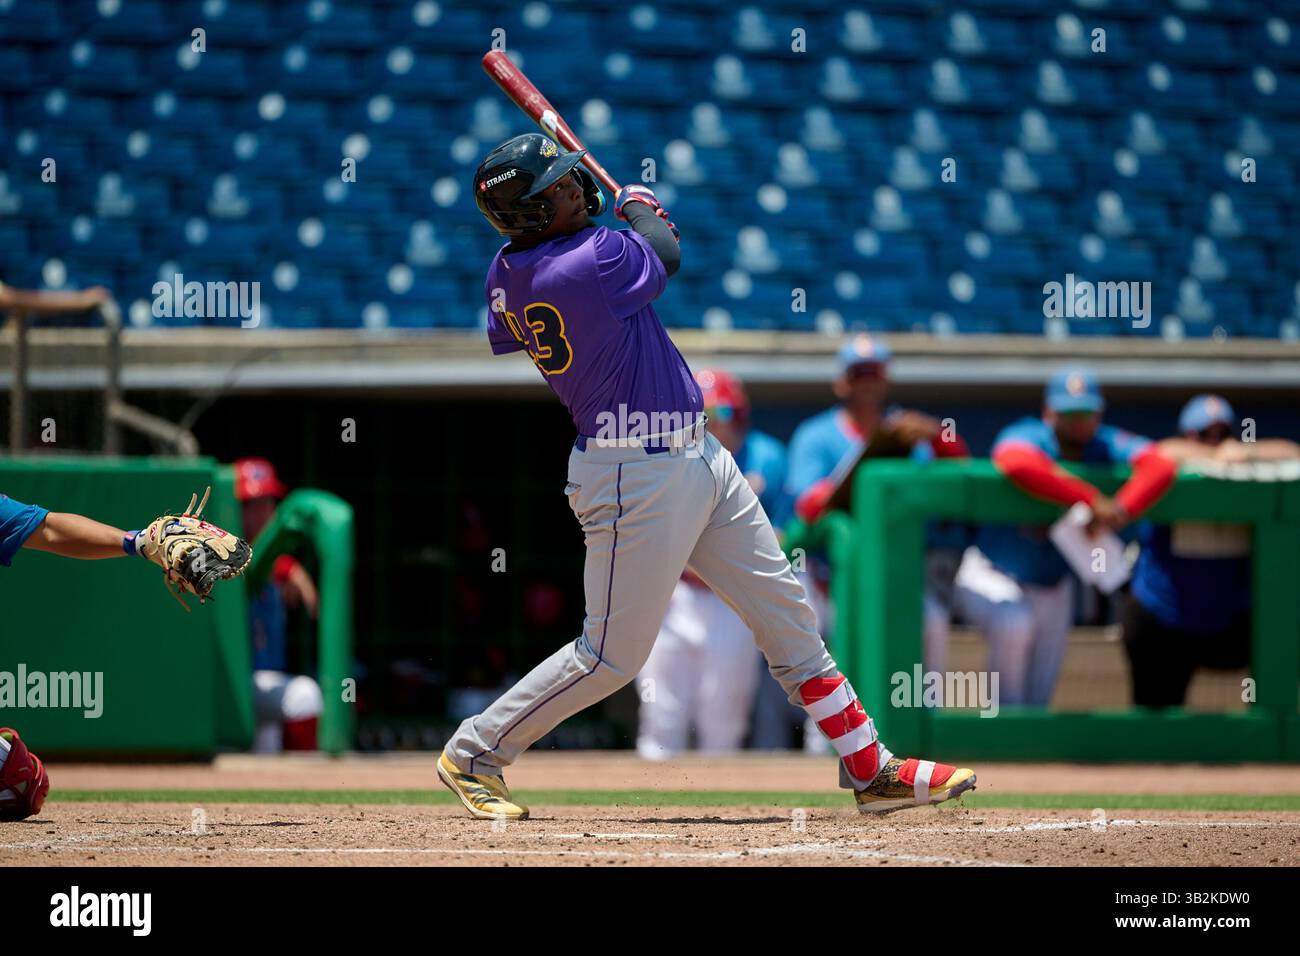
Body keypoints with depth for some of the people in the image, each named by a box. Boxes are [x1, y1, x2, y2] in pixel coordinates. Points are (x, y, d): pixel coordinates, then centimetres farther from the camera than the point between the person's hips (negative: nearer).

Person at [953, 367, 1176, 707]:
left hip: (1052, 587, 5)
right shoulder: (1025, 437, -23)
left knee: (1040, 689, 9)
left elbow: (1160, 468, -26)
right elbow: (1018, 464, -48)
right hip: (992, 574, -5)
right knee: (1014, 625, -34)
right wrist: (1092, 499, -51)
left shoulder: (1107, 446, -10)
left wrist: (1121, 509, -45)